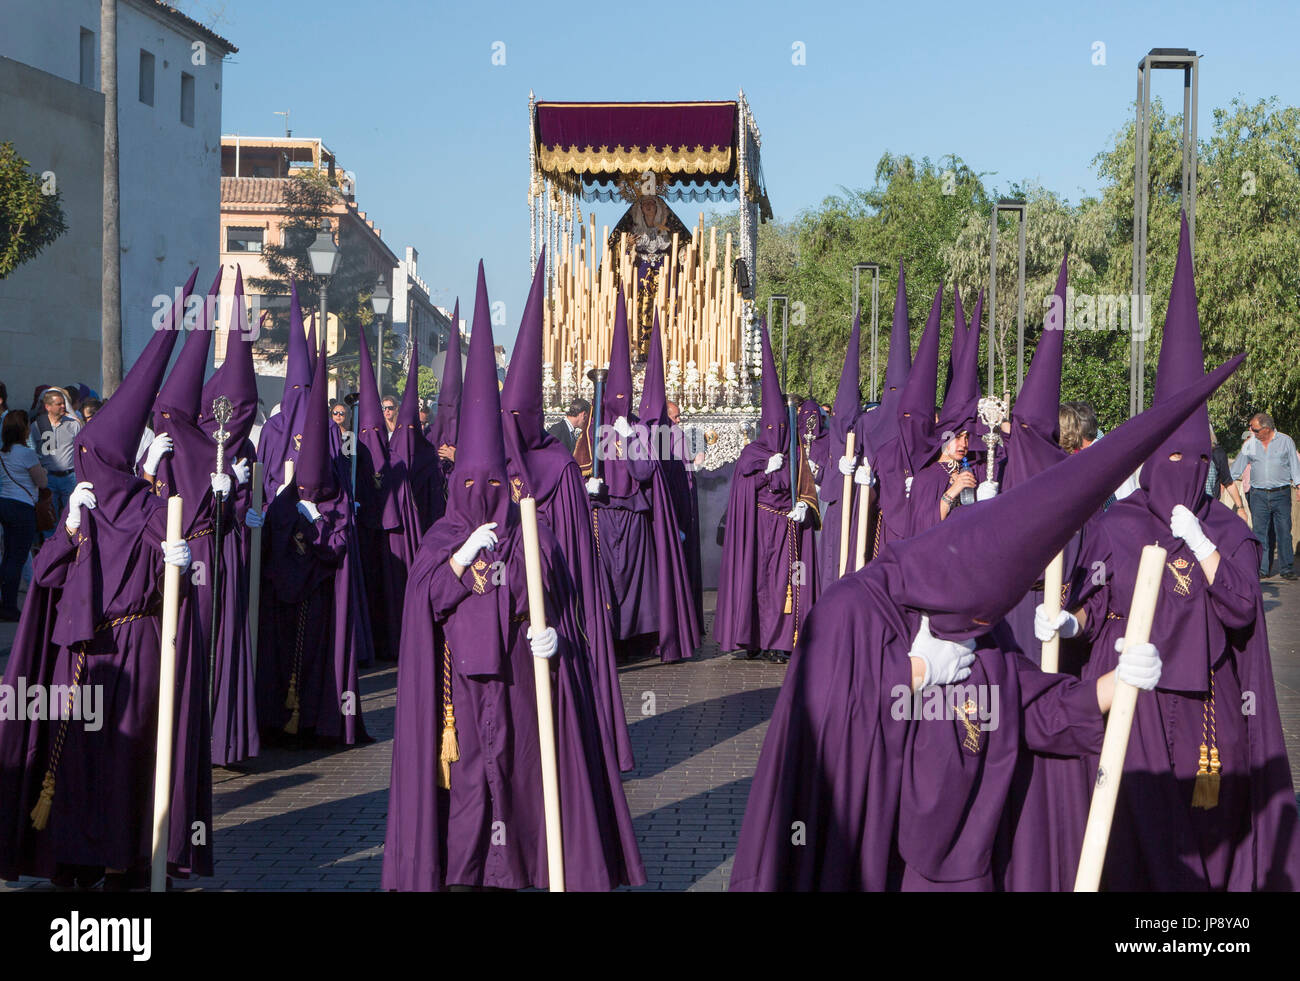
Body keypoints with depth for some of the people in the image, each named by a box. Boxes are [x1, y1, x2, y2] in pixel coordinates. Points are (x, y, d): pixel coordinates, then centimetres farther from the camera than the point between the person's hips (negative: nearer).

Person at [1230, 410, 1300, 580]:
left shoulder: (1285, 441, 4)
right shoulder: (1249, 444, 9)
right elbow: (1237, 467, 16)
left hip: (1281, 493, -2)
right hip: (1258, 494, 2)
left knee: (1283, 531, -3)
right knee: (1260, 532, -2)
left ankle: (1286, 568, 5)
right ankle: (1263, 569, 3)